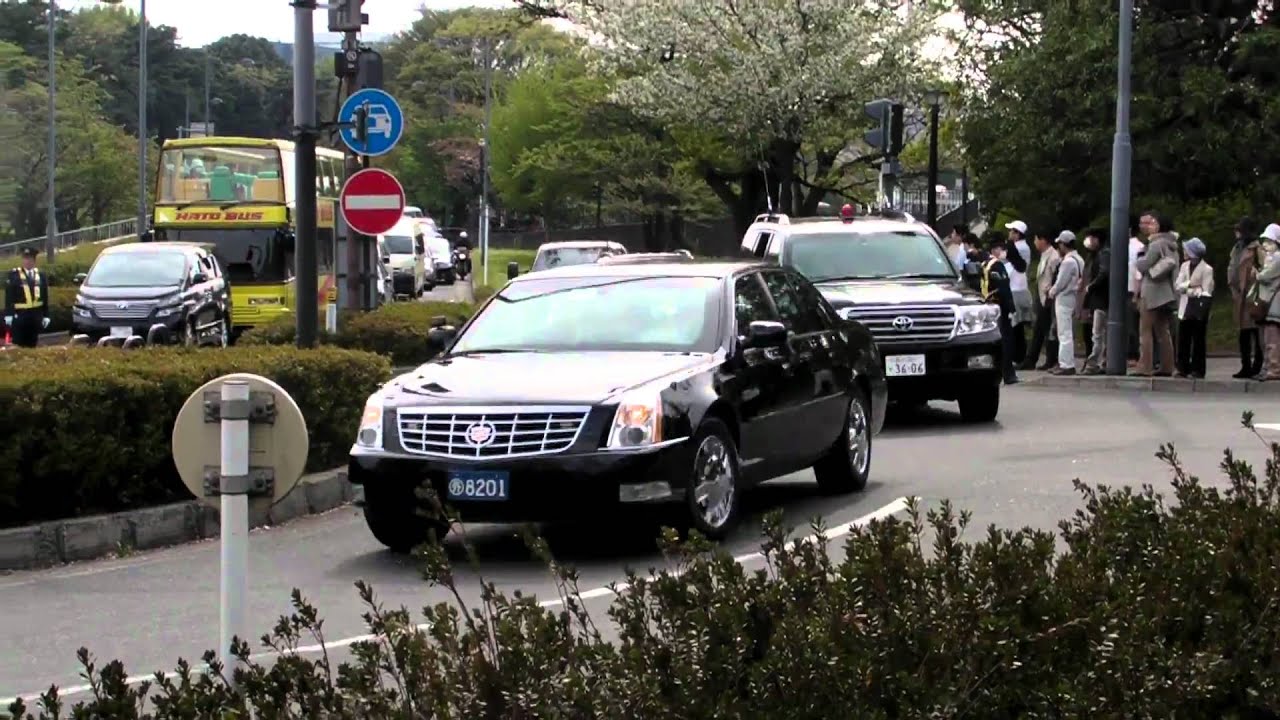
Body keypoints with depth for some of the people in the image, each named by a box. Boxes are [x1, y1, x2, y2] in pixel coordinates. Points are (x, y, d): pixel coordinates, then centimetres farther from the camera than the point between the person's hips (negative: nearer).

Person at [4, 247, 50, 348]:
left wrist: (46, 315, 8)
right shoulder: (14, 274, -2)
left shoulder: (41, 275, 8)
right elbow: (9, 296, -4)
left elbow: (45, 297, 10)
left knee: (32, 345, 9)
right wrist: (8, 314, -10)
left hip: (36, 316, 3)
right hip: (19, 315, -3)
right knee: (18, 345, -3)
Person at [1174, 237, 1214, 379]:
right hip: (1185, 307, 6)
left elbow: (1206, 292, -12)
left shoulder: (1206, 269, -7)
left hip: (1199, 308, -6)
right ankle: (1183, 368, 9)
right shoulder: (1184, 266, 12)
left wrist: (1186, 289, -9)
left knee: (1198, 340, -1)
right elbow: (1177, 286, 5)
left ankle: (1197, 370, 3)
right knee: (1183, 340, 4)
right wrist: (1190, 285, -10)